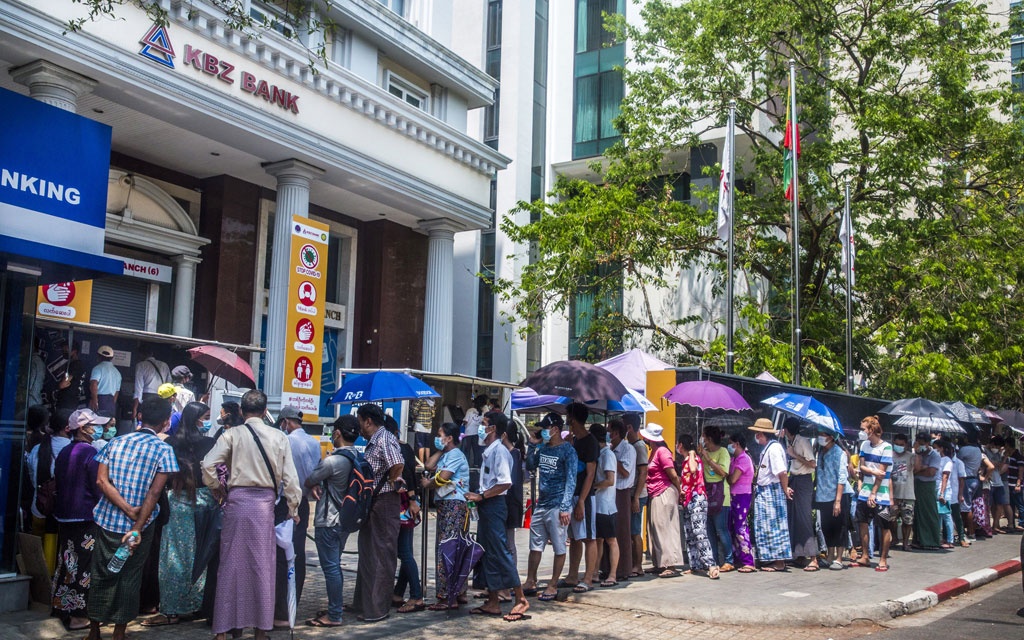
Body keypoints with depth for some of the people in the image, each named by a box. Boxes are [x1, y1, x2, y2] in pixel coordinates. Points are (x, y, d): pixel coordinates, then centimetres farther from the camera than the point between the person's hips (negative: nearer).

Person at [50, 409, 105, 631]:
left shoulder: (64, 452, 8)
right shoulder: (90, 453, -15)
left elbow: (58, 482, 16)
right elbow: (98, 487, -15)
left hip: (64, 516, 8)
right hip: (86, 518, -8)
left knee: (66, 561, 17)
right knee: (84, 564, -3)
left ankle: (61, 605, 26)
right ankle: (78, 616, 0)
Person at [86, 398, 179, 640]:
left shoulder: (115, 442, 5)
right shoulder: (163, 450, -8)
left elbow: (102, 480, -6)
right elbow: (154, 493, -16)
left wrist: (129, 510, -11)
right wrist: (138, 527, -16)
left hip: (107, 520, 3)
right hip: (139, 525, -3)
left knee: (101, 574, 13)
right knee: (129, 578, 8)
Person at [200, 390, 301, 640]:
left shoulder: (232, 434, -3)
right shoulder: (279, 438, 1)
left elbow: (208, 464, -12)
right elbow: (289, 477, 1)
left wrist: (216, 488, 6)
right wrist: (293, 509, 10)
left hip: (237, 500, -1)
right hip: (265, 502, 1)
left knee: (231, 564, 7)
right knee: (262, 565, 8)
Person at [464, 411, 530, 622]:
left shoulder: (499, 451, -14)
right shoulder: (488, 451, 15)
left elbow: (505, 483, -22)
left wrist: (481, 496, -17)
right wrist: (478, 496, 9)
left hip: (494, 505, -10)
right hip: (486, 507, 10)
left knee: (500, 553, -8)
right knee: (488, 554, 11)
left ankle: (521, 600, -3)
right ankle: (493, 602, 16)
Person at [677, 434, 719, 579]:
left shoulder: (694, 458, -6)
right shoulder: (685, 461, 19)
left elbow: (693, 470, -30)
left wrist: (691, 455, -19)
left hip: (697, 499, -10)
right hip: (687, 501, 10)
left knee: (699, 533, -19)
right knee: (689, 536, 8)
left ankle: (711, 565, -24)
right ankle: (696, 566, 11)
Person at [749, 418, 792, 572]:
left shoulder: (774, 448, -18)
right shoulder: (766, 448, 14)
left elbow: (782, 472, -23)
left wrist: (785, 490, -13)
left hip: (772, 491, -10)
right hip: (764, 492, 10)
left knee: (773, 525, -5)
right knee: (765, 526, 13)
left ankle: (779, 562, 1)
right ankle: (770, 559, 20)